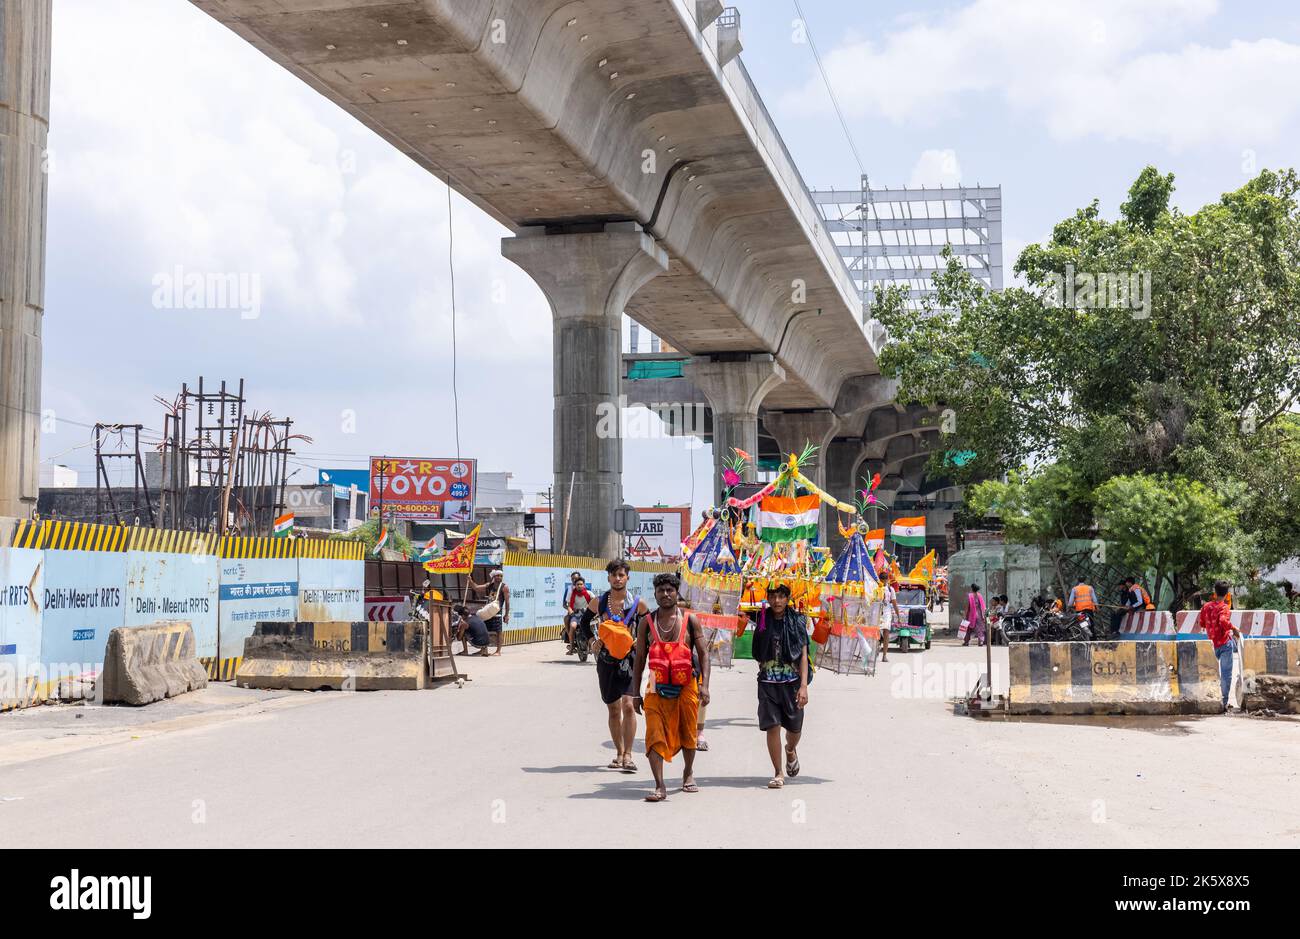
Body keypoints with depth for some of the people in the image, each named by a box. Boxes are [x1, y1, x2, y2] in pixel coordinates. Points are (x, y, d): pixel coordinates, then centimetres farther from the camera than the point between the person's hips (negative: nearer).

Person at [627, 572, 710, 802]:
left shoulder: (690, 620, -1)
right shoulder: (646, 622, 2)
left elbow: (703, 654, -1)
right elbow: (640, 658, 7)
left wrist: (704, 685, -12)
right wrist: (636, 693, 4)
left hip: (686, 686, 0)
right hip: (657, 687, 0)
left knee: (688, 733, 13)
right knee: (654, 736, -11)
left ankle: (688, 774, 38)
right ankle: (660, 787, -11)